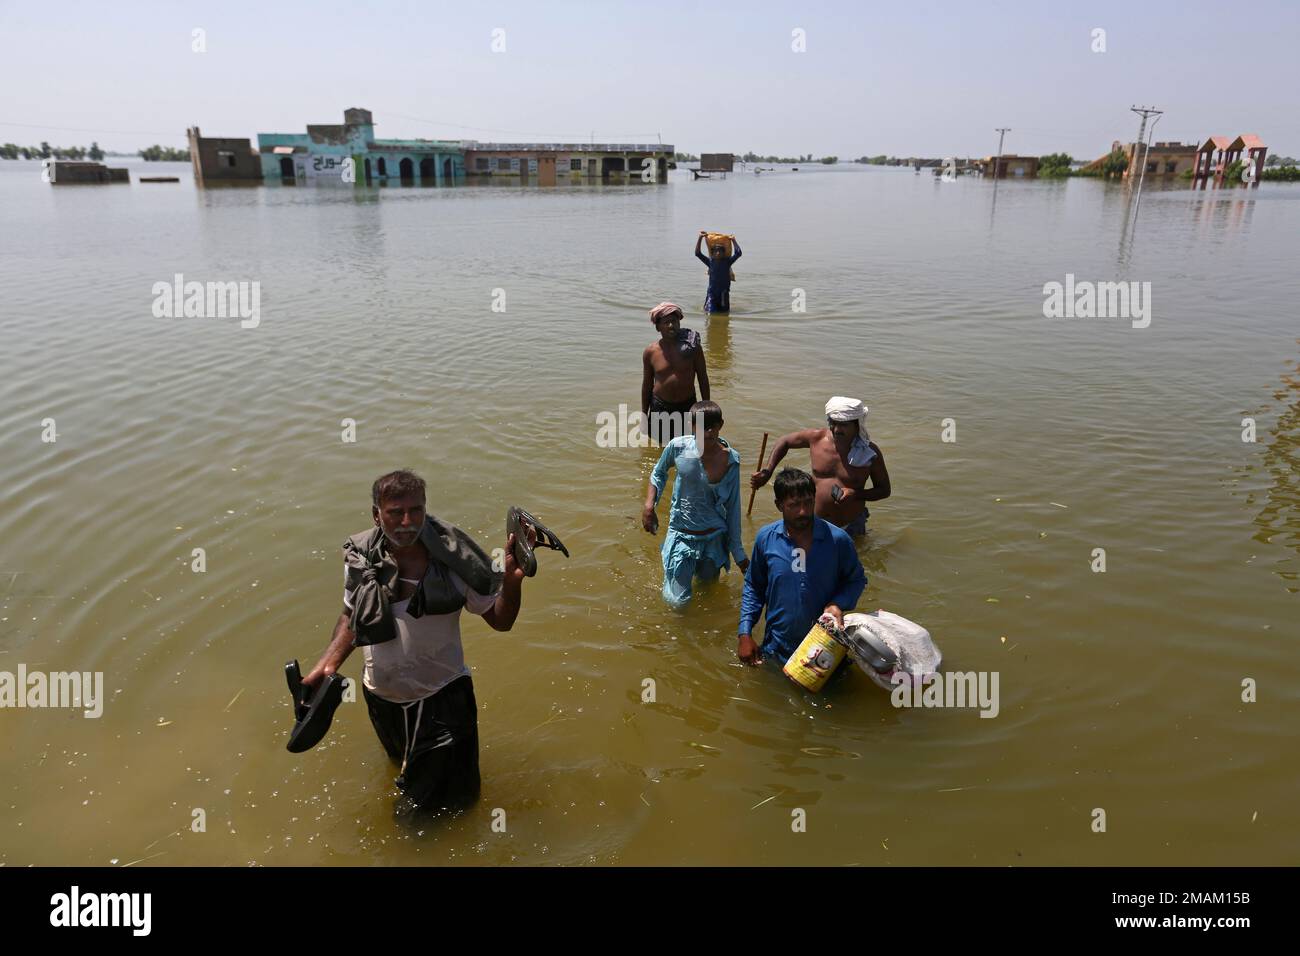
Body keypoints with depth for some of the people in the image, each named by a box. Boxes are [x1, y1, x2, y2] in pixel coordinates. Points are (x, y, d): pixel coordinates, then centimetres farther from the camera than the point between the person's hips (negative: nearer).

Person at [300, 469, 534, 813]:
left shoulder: (452, 558, -22)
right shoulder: (360, 558, -13)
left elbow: (500, 621, -15)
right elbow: (352, 615, 5)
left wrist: (512, 580, -33)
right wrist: (327, 665, -5)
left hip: (442, 695, -3)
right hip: (382, 694, 3)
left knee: (451, 798, 9)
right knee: (400, 763, 30)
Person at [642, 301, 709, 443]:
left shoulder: (692, 346, -8)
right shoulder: (651, 351, -4)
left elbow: (703, 378, 1)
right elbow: (647, 385, 5)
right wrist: (644, 414, 8)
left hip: (687, 406, 0)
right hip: (660, 407, 1)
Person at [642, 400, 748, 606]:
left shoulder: (731, 459, -14)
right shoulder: (678, 447, -17)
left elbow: (733, 507, -5)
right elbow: (659, 473, 5)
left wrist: (738, 552, 0)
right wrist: (649, 505, -10)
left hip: (714, 537, 1)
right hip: (681, 534, -1)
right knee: (678, 601, 0)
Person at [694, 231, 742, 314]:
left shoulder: (727, 262, -2)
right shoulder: (710, 262, -1)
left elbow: (738, 253, -11)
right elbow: (697, 253, -7)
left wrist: (733, 240, -4)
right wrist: (700, 238, -9)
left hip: (724, 292, 1)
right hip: (712, 292, -1)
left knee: (724, 312, 10)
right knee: (711, 313, -8)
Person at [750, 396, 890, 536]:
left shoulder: (871, 452, -14)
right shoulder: (816, 438, -10)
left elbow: (884, 490, -4)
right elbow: (784, 441, 8)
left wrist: (856, 494, -23)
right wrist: (767, 472, -2)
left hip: (851, 528, -1)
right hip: (814, 522, 1)